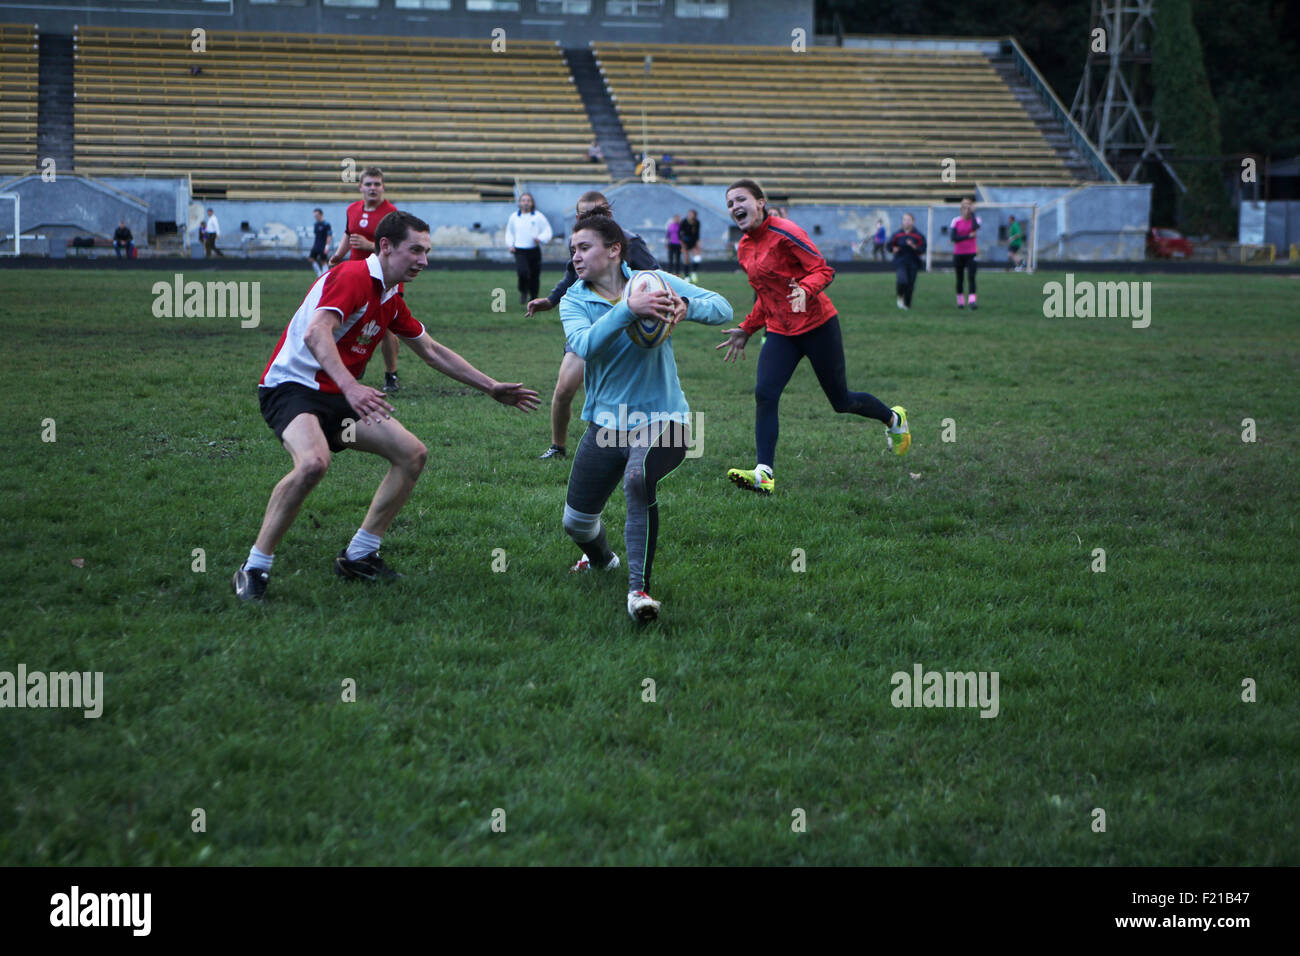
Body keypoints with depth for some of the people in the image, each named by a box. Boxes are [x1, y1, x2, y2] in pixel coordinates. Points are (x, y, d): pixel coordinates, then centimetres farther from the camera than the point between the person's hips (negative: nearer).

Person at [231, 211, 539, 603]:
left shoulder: (391, 301, 13)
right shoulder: (353, 277, -17)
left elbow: (432, 351, 26)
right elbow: (316, 333, -33)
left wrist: (491, 387, 26)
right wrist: (350, 386, -47)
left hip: (340, 397, 10)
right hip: (292, 385, -10)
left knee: (413, 453, 4)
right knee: (313, 461, -37)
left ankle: (358, 555, 11)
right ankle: (253, 570, -25)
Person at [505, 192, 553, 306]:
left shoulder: (538, 216, 0)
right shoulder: (514, 217, 7)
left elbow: (547, 231, 3)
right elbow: (509, 232, 22)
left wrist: (540, 239, -16)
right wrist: (510, 244, 7)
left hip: (534, 250, 0)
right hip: (519, 251, 0)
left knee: (534, 276, 3)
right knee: (522, 271, -23)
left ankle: (533, 299, 24)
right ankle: (523, 292, 5)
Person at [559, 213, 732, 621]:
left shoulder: (654, 282, -2)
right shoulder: (574, 300, -1)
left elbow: (723, 309, -5)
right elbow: (583, 344, -24)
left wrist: (687, 307, -27)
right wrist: (627, 309, -37)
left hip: (662, 417, -3)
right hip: (606, 422, 3)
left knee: (638, 481, -34)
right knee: (576, 522, 8)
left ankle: (639, 587, -27)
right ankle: (601, 559, 46)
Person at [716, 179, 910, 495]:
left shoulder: (785, 233, -14)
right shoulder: (744, 249, 9)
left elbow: (823, 270, -16)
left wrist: (805, 290, -34)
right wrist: (746, 330, 18)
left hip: (817, 325, -6)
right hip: (780, 332, 6)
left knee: (841, 401, 6)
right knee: (764, 395, -16)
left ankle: (894, 419, 36)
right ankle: (764, 474, -20)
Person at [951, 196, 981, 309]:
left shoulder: (975, 219, -1)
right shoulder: (956, 221, -2)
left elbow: (975, 227, -25)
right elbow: (954, 238, -11)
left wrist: (972, 213, -18)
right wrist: (968, 236, -17)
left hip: (971, 253, -1)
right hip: (958, 254, 1)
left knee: (972, 277, -14)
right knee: (959, 278, 10)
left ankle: (972, 301, -22)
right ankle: (960, 301, 24)